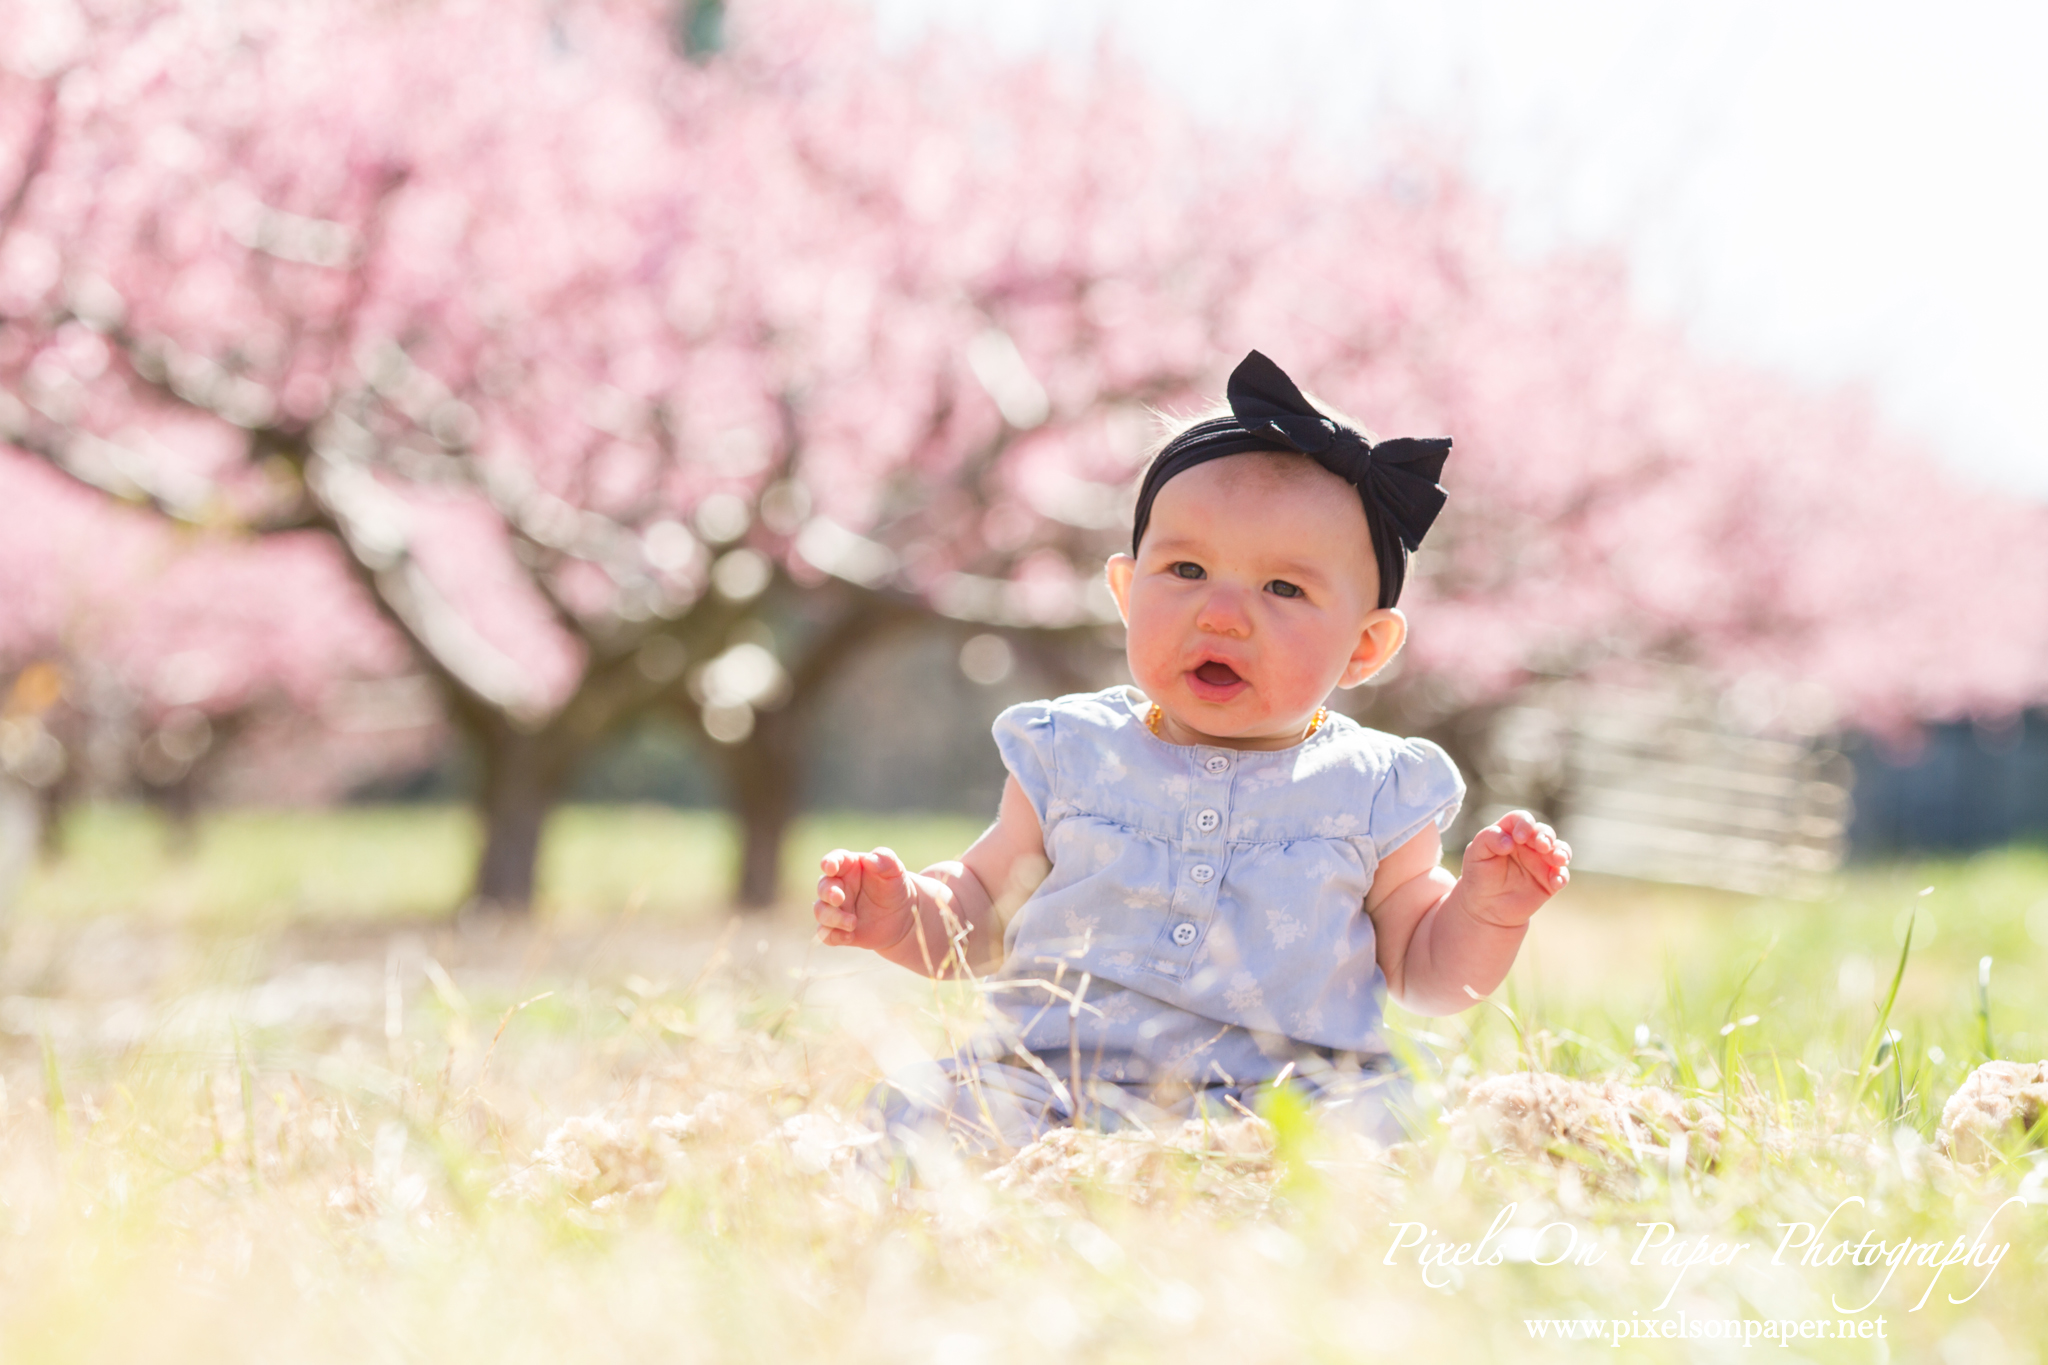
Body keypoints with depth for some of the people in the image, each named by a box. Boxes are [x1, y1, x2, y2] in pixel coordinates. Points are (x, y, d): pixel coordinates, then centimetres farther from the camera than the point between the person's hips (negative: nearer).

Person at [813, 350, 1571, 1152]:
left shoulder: (1374, 792, 7)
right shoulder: (1071, 756, 10)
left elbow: (1424, 975, 14)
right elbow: (984, 914, 19)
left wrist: (1487, 910, -5)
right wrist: (907, 915, -2)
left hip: (1283, 1098, 0)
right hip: (1054, 1079, 1)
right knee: (925, 1115, -26)